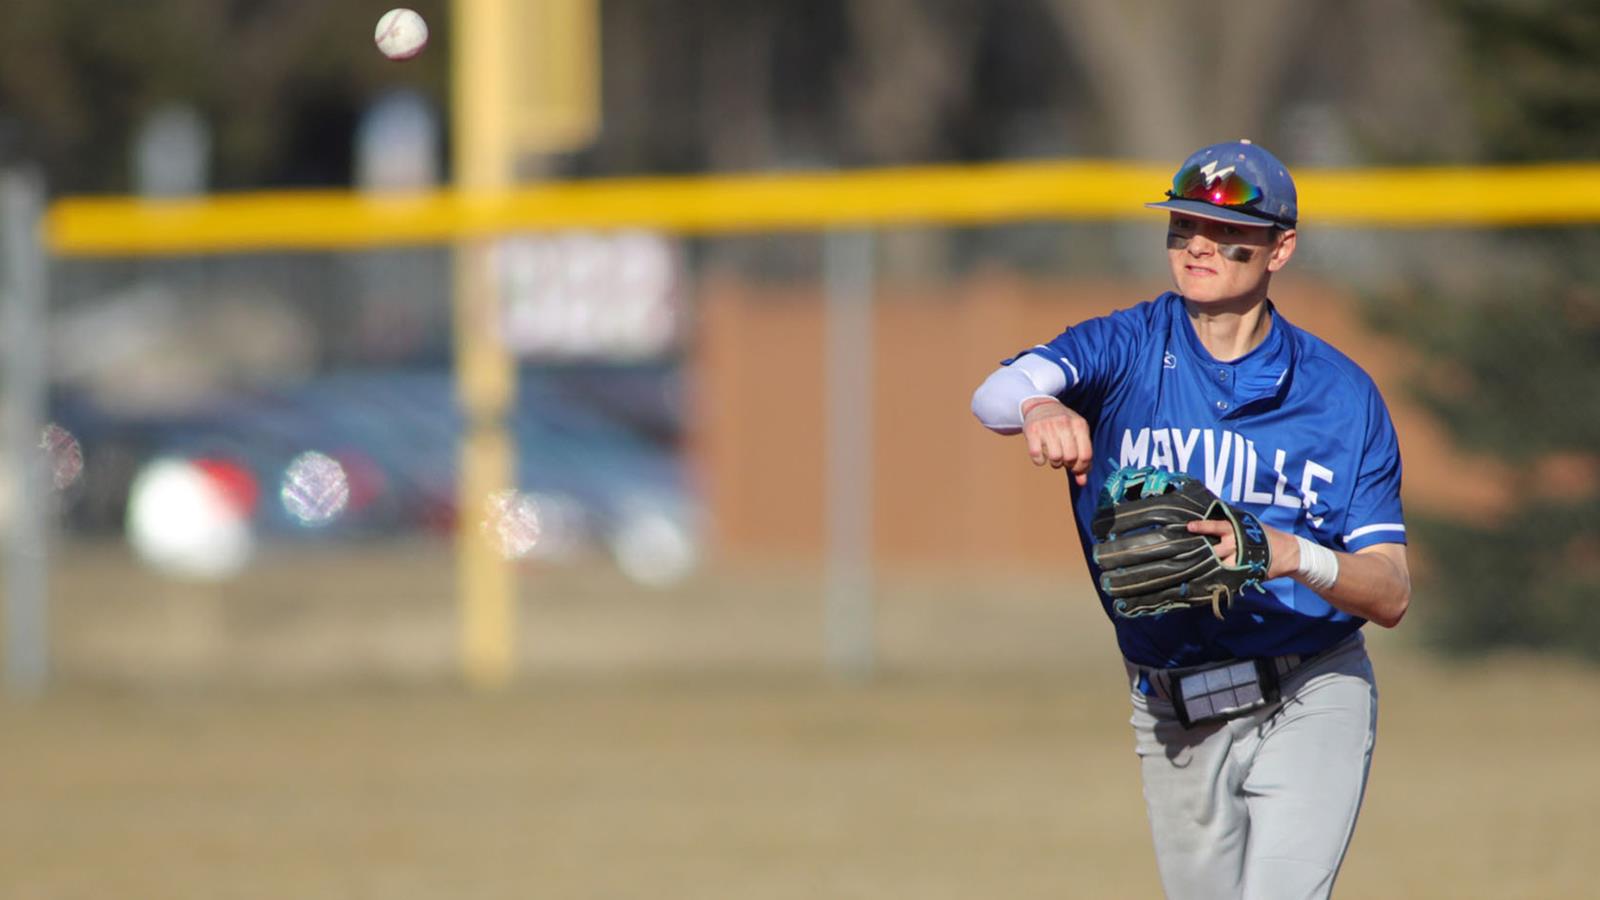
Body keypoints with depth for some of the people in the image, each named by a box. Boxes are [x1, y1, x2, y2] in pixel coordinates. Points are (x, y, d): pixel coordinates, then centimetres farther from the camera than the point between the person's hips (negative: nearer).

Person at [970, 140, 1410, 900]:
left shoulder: (1341, 394, -3)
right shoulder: (1129, 348, -1)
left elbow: (1391, 594, -8)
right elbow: (995, 394, -23)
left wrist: (1292, 554, -29)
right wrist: (1037, 405, -48)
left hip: (1308, 704, -3)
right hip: (1174, 722, 3)